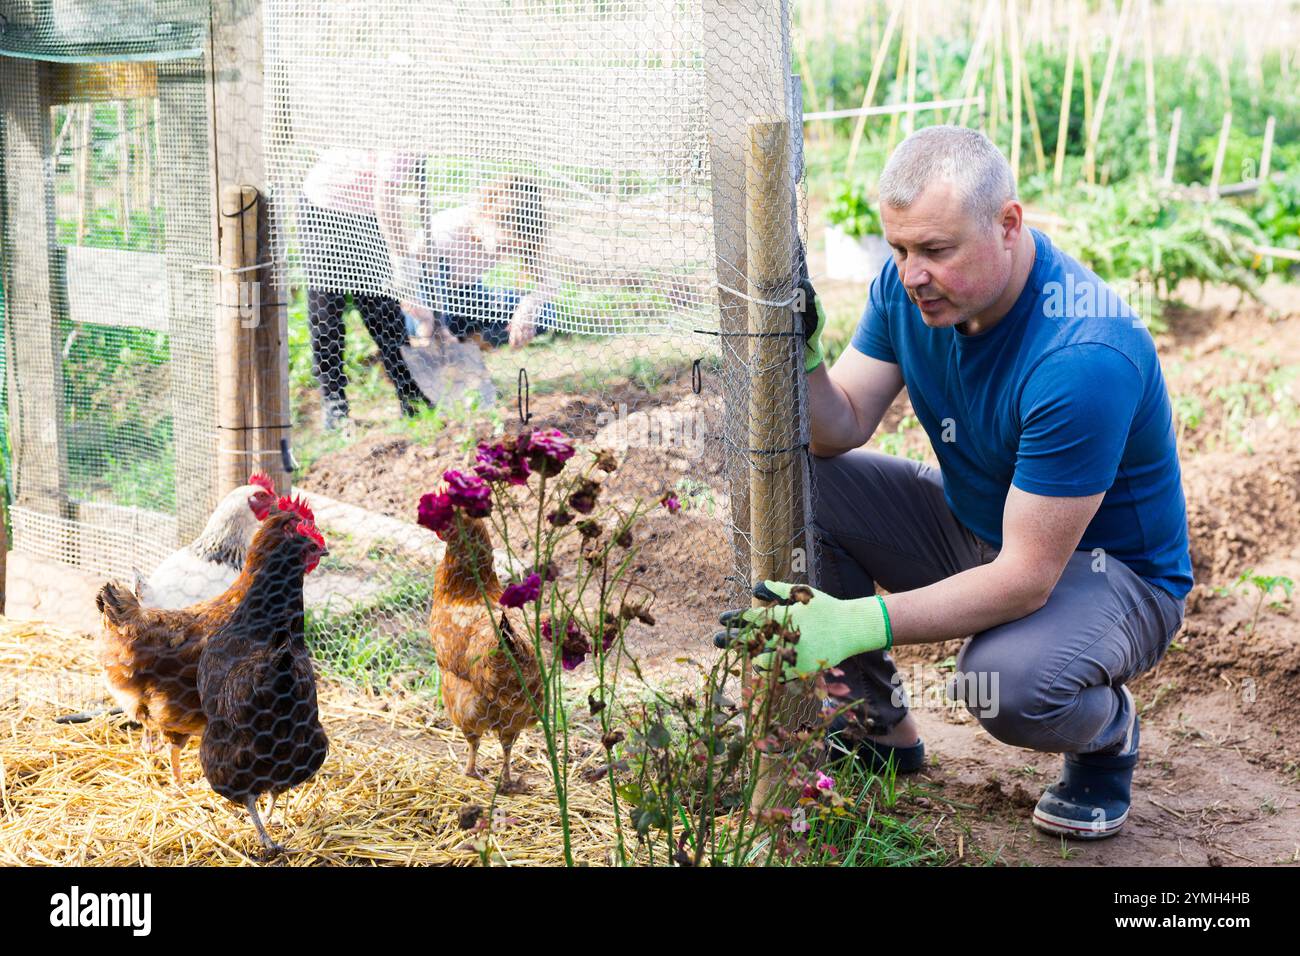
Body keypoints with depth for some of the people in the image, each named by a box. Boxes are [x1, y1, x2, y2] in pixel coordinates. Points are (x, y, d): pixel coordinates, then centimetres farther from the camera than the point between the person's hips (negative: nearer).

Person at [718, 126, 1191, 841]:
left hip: (1109, 570, -7)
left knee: (1005, 681, -38)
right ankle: (876, 725, 6)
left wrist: (857, 623, -41)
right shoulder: (909, 285, -11)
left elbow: (1026, 576, -34)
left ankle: (1108, 730, 1)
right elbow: (839, 430, -9)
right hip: (972, 527, 7)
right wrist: (799, 353, -31)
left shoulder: (1084, 358, -34)